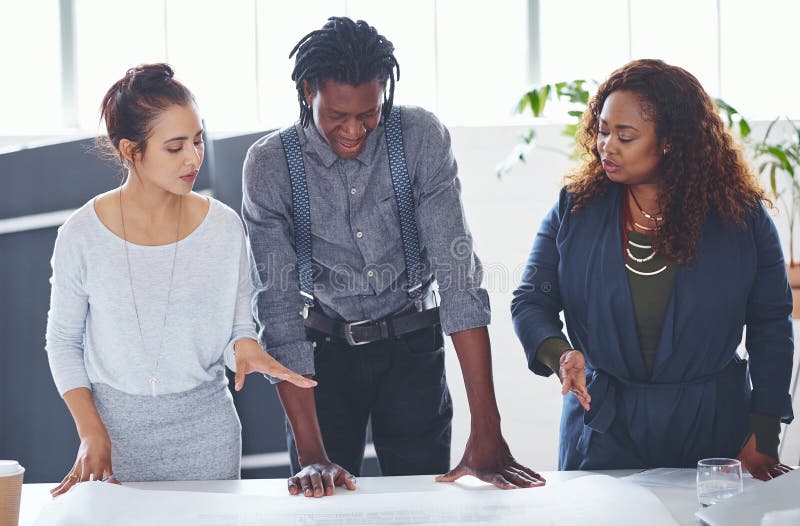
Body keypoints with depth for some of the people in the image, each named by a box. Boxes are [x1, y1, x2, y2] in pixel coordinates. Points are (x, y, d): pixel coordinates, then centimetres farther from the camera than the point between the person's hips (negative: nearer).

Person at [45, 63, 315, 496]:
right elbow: (63, 341, 1)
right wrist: (91, 431, -8)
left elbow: (239, 325, 3)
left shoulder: (223, 226, -6)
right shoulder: (82, 235, -9)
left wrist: (245, 349, -21)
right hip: (117, 427, -1)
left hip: (206, 429, 1)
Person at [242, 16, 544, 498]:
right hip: (325, 349, 0)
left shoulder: (423, 137, -15)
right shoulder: (270, 164, -15)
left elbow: (459, 271, -20)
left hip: (412, 345, 0)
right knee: (321, 500, 3)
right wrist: (311, 452, -26)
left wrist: (487, 433, -26)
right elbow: (278, 305, -18)